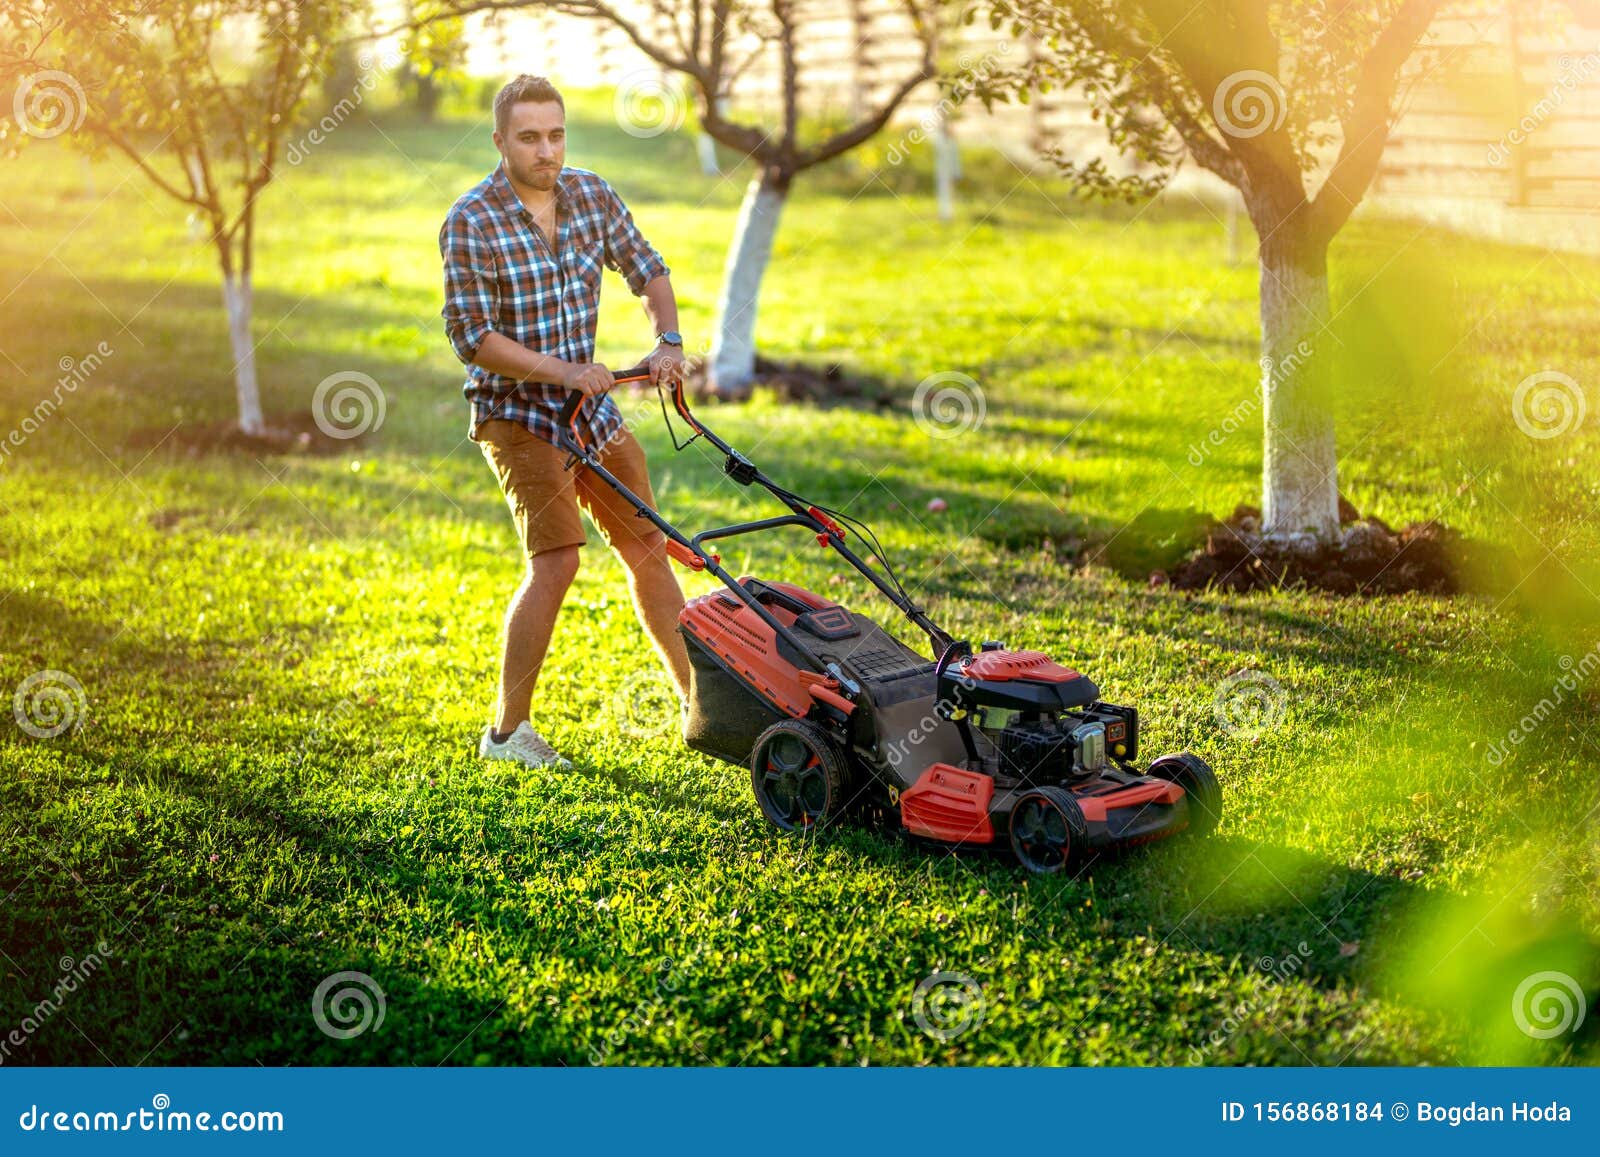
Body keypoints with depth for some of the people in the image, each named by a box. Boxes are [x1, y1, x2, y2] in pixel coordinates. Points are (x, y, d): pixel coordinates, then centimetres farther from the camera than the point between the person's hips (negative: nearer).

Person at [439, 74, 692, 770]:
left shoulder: (591, 196, 2)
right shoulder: (471, 222, -15)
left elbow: (646, 269, 11)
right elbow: (471, 336, -18)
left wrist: (669, 340, -7)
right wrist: (563, 371, -24)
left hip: (589, 406, 7)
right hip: (515, 411, -6)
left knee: (648, 548, 10)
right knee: (556, 560, -16)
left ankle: (700, 701, 22)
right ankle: (508, 730, -2)